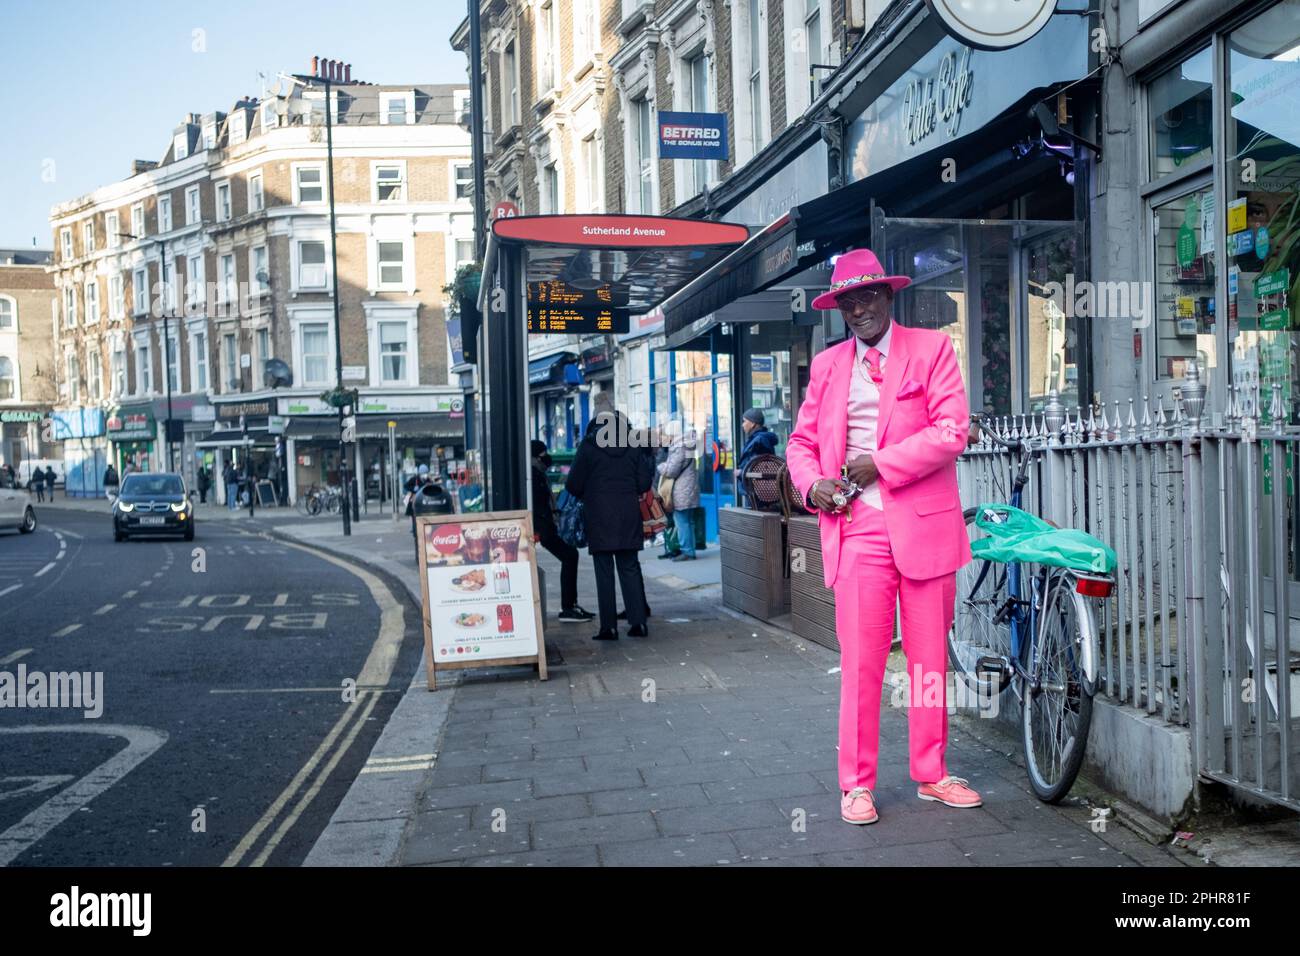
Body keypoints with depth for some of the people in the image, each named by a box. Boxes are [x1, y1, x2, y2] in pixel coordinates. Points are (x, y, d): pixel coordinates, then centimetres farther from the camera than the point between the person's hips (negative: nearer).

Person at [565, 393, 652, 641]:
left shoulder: (589, 444, -7)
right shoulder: (632, 444, 3)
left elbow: (573, 485, -7)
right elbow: (644, 483, 4)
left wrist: (584, 496, 14)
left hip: (600, 517, -3)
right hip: (629, 516, 3)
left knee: (604, 571, 1)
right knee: (630, 568, 11)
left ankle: (609, 627, 1)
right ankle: (638, 622, 8)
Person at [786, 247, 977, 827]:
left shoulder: (932, 348, 5)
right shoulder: (827, 365, 15)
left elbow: (952, 430, -6)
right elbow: (801, 442, 19)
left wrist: (880, 464, -12)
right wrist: (813, 484, -2)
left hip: (925, 524, -1)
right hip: (857, 529, 1)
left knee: (931, 659, 7)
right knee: (860, 661, -2)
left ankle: (930, 774, 21)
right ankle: (856, 784, 9)